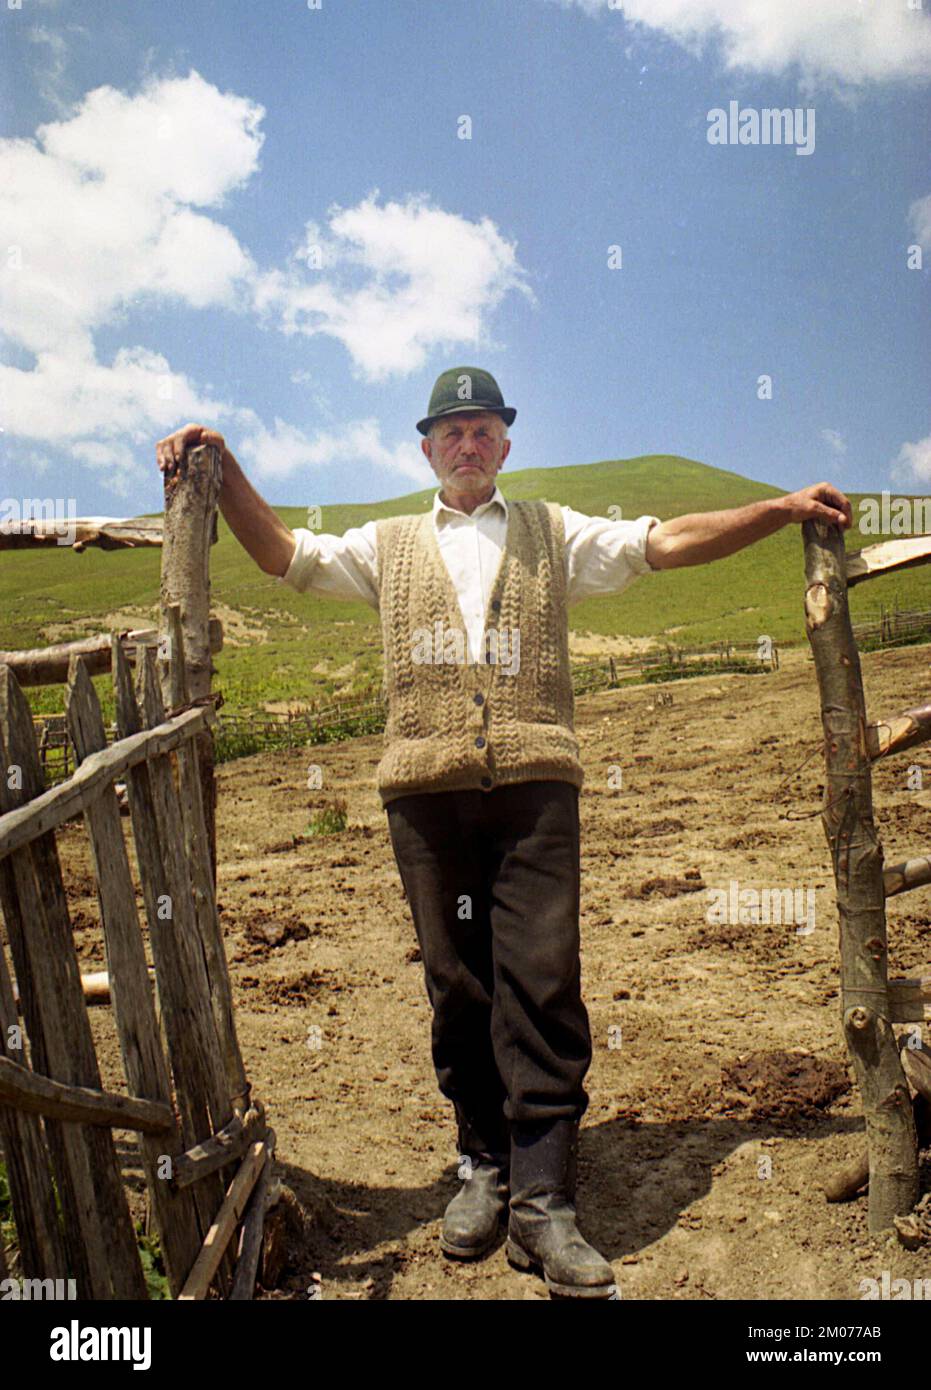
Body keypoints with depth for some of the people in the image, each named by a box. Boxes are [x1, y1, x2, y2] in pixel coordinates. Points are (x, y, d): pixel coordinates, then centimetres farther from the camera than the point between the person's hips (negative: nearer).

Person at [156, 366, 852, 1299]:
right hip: (427, 791, 2)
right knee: (458, 984, 6)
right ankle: (485, 1164, 21)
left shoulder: (554, 535, 19)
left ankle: (543, 1199, 0)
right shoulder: (388, 547, 22)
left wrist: (781, 510, 4)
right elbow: (280, 552, 17)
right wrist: (223, 467, 5)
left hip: (533, 781, -1)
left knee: (542, 981, -7)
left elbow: (667, 541, 12)